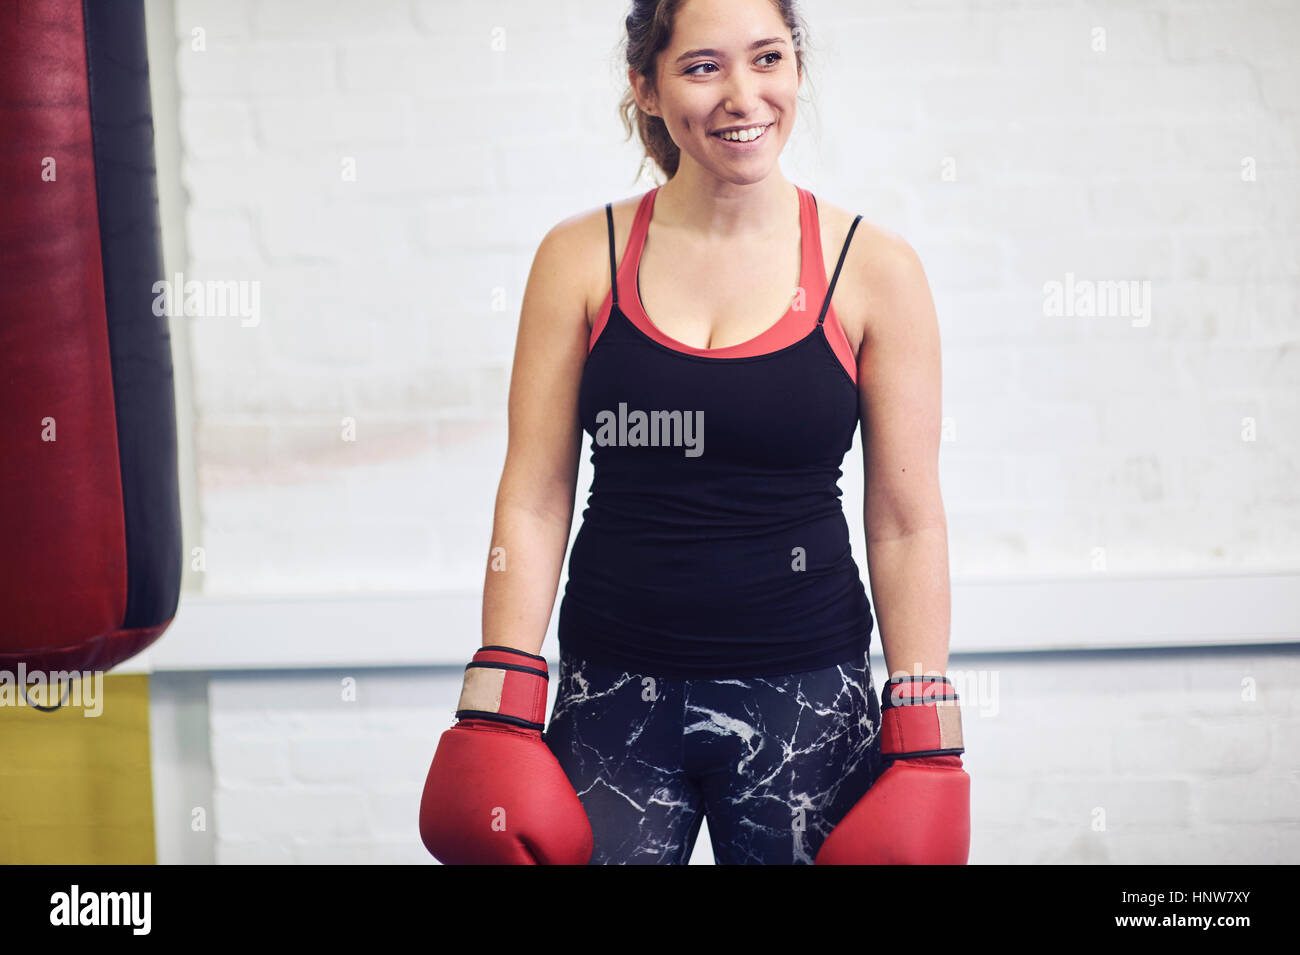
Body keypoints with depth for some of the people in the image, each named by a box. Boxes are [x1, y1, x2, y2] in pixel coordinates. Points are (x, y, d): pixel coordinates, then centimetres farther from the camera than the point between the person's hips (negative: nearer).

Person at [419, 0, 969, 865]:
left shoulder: (873, 270, -2)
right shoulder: (582, 259, 0)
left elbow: (908, 526, 0)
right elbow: (534, 502, 1)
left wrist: (925, 745, -3)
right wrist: (499, 710, -4)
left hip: (806, 698, 0)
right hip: (613, 697, 1)